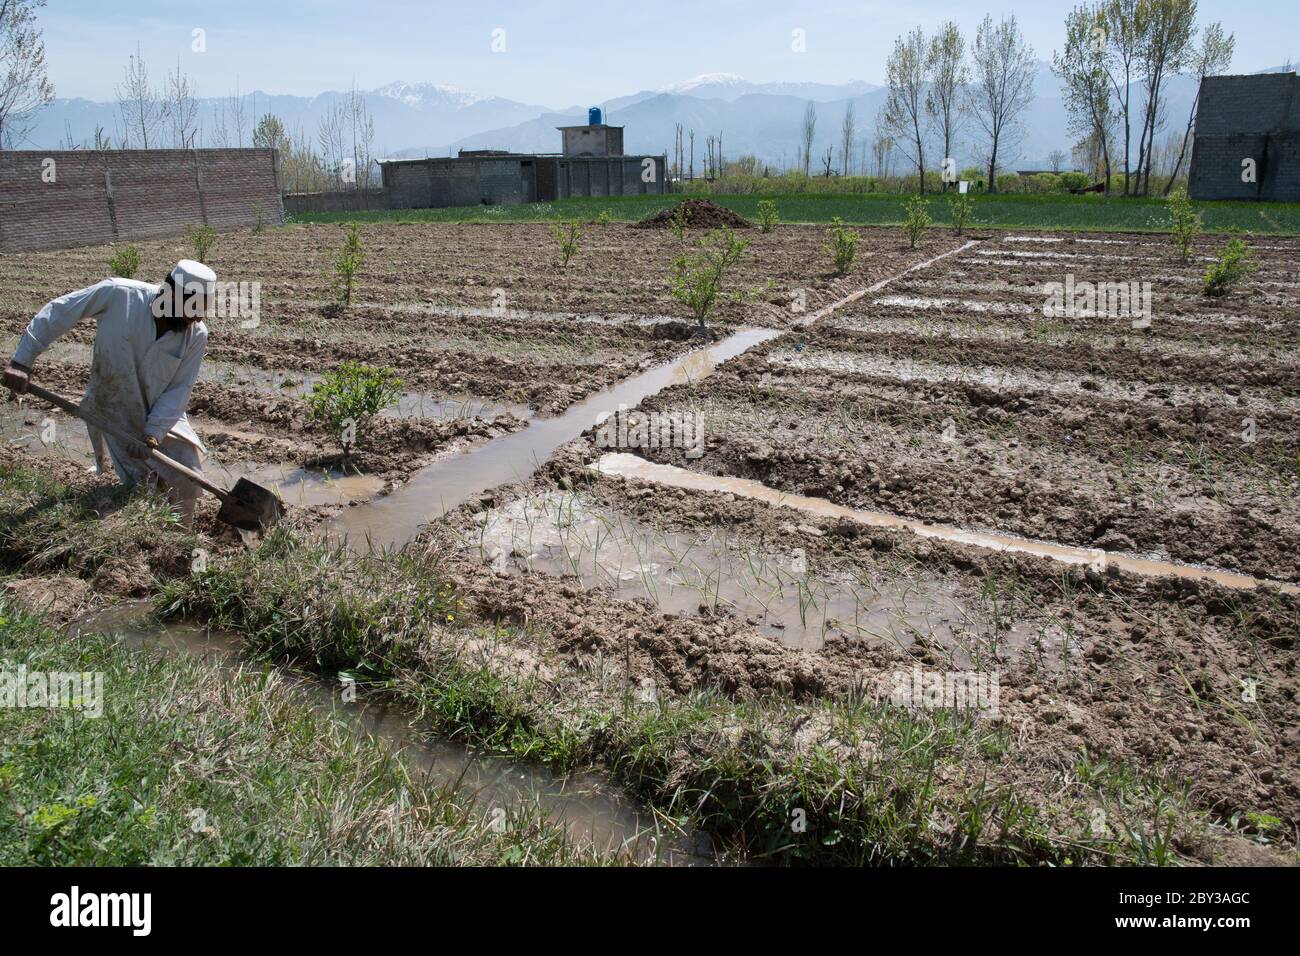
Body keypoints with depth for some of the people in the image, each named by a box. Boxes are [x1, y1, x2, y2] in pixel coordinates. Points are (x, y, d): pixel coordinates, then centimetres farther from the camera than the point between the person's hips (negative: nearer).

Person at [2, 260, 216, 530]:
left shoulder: (196, 335, -17)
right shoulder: (118, 294, -23)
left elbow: (179, 389, -15)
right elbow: (57, 312, -13)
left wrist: (153, 434, -23)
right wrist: (22, 360, -15)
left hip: (163, 414, 3)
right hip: (114, 412, -2)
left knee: (186, 480, 2)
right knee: (141, 484, -2)